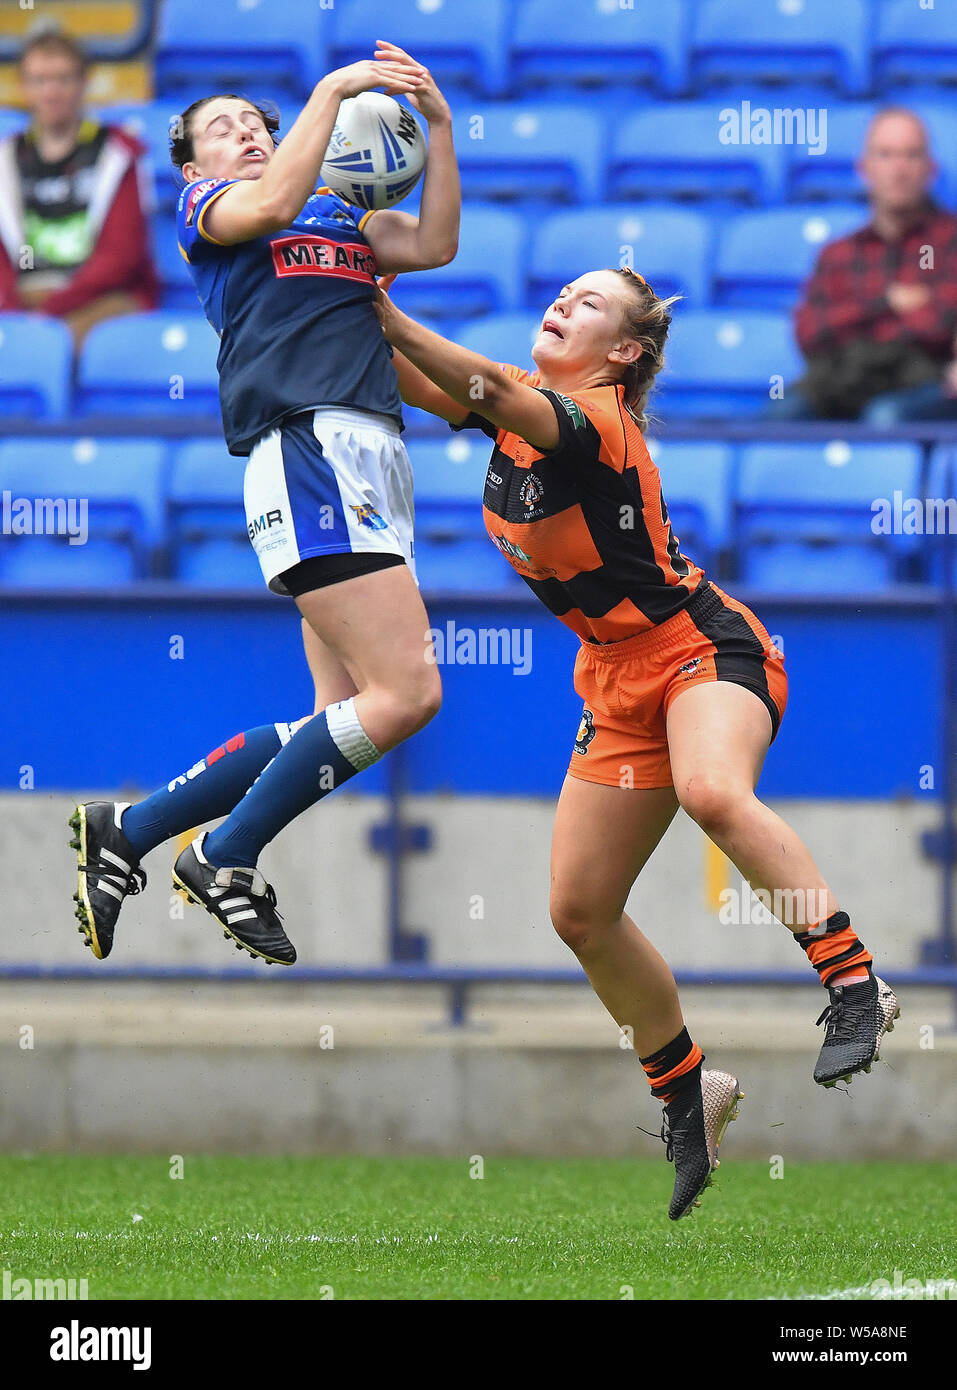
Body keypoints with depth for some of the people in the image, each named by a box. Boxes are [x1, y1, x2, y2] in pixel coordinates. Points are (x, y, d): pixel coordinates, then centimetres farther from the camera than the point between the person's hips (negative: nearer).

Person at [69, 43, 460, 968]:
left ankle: (127, 831, 10)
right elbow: (272, 203, -11)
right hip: (309, 448, -8)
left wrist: (438, 124, 6)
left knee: (345, 719, 4)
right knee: (406, 692, -18)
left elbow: (433, 244, 14)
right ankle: (226, 860, -9)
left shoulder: (340, 214, 30)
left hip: (373, 465, 8)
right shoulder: (204, 205, 12)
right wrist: (332, 88, -5)